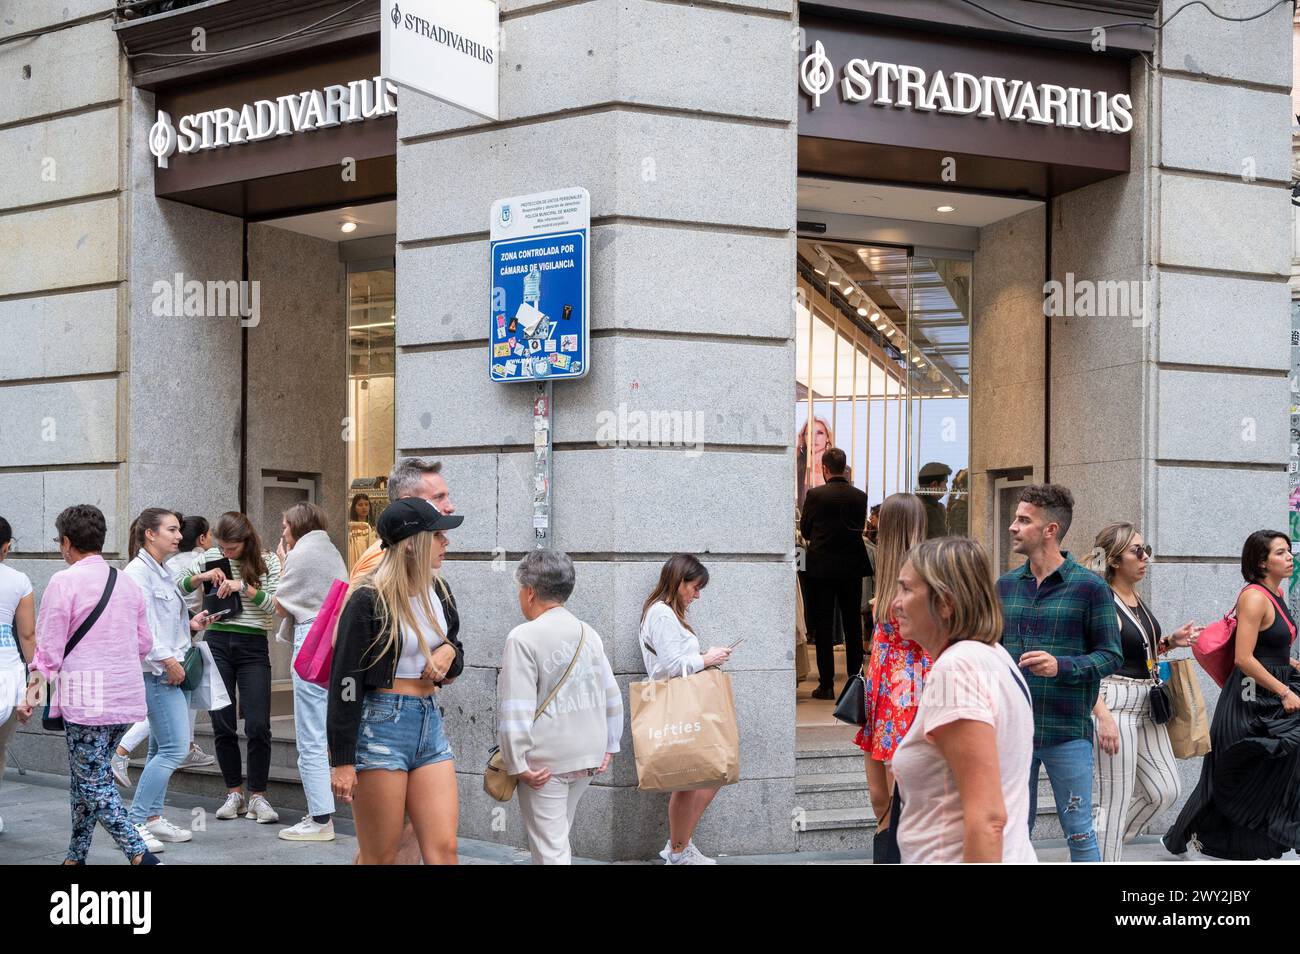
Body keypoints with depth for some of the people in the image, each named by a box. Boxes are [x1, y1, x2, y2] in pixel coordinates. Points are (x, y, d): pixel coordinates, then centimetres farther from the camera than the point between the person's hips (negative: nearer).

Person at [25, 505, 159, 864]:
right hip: (126, 695, 7)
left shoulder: (64, 582, -10)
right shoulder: (127, 582, 10)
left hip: (85, 696, -7)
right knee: (84, 775, 19)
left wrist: (38, 678, 5)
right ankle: (76, 856, 24)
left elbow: (48, 645, -8)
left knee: (94, 783, -1)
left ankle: (140, 855, -12)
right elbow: (144, 642, 16)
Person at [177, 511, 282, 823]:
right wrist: (201, 577, -10)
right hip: (217, 643, 2)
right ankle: (234, 793, 16)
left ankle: (257, 795, 3)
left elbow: (275, 605, -8)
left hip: (253, 647, -2)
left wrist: (244, 587, -19)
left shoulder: (268, 562, 1)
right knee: (223, 724, 4)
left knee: (258, 725, -8)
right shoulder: (210, 558, 7)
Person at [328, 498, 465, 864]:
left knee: (444, 850, -1)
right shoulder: (369, 601, -12)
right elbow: (345, 682, -11)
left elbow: (454, 650, 25)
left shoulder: (438, 592, 9)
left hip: (430, 721, 6)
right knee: (381, 858, 2)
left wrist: (450, 653, -1)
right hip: (381, 726, -6)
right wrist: (342, 760, -13)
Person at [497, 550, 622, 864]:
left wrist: (516, 764, -13)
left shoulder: (524, 637, -12)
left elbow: (515, 709, -17)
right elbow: (612, 697, 11)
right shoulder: (589, 634, 8)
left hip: (546, 763, -6)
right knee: (558, 837, 20)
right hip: (589, 758, 7)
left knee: (550, 849, 0)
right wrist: (609, 747, 17)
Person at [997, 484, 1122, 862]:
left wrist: (1062, 667, -22)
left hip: (1067, 732, -5)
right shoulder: (1006, 585, 9)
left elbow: (1111, 656, -6)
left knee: (1079, 833, 3)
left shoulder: (1090, 587, -6)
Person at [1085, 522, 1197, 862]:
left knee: (1165, 792, 12)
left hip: (1146, 707, 9)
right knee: (1117, 802, -3)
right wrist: (1104, 717, -27)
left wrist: (1170, 642, 7)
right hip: (1115, 706, -9)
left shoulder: (1136, 600, 11)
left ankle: (1102, 845, 27)